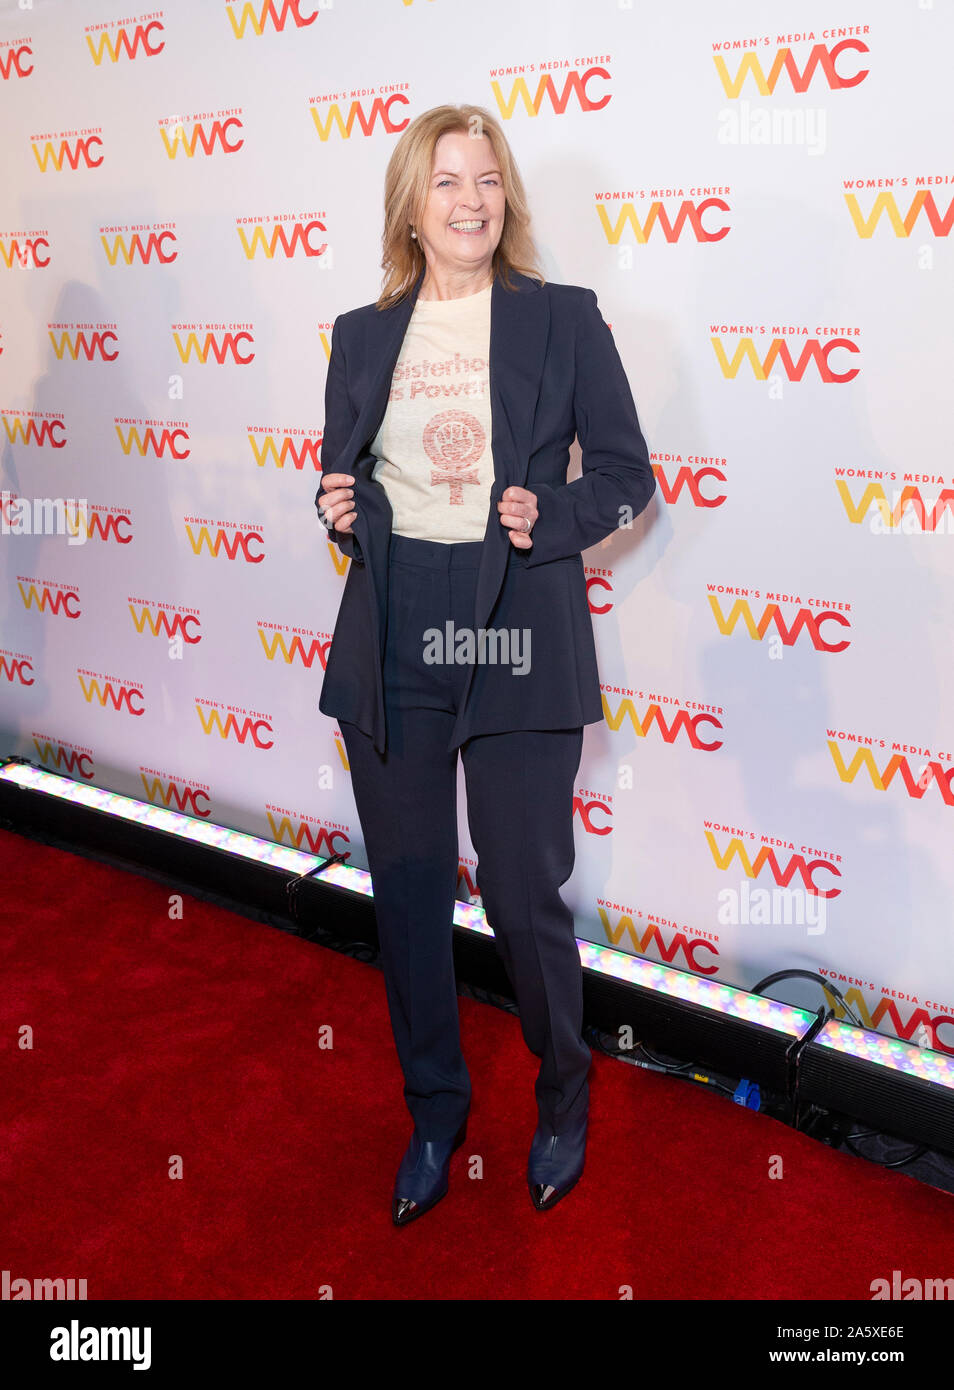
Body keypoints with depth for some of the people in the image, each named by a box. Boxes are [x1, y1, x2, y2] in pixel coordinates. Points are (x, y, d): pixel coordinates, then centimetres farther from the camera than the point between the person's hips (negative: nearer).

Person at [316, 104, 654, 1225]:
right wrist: (340, 510, -3)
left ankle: (564, 1096, 31)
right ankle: (434, 1110, 34)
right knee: (406, 890, 11)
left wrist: (549, 518, -15)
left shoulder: (563, 318, 1)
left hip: (517, 634, -3)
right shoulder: (363, 334, 10)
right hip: (393, 636, 4)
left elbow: (628, 475, 3)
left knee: (523, 895, 0)